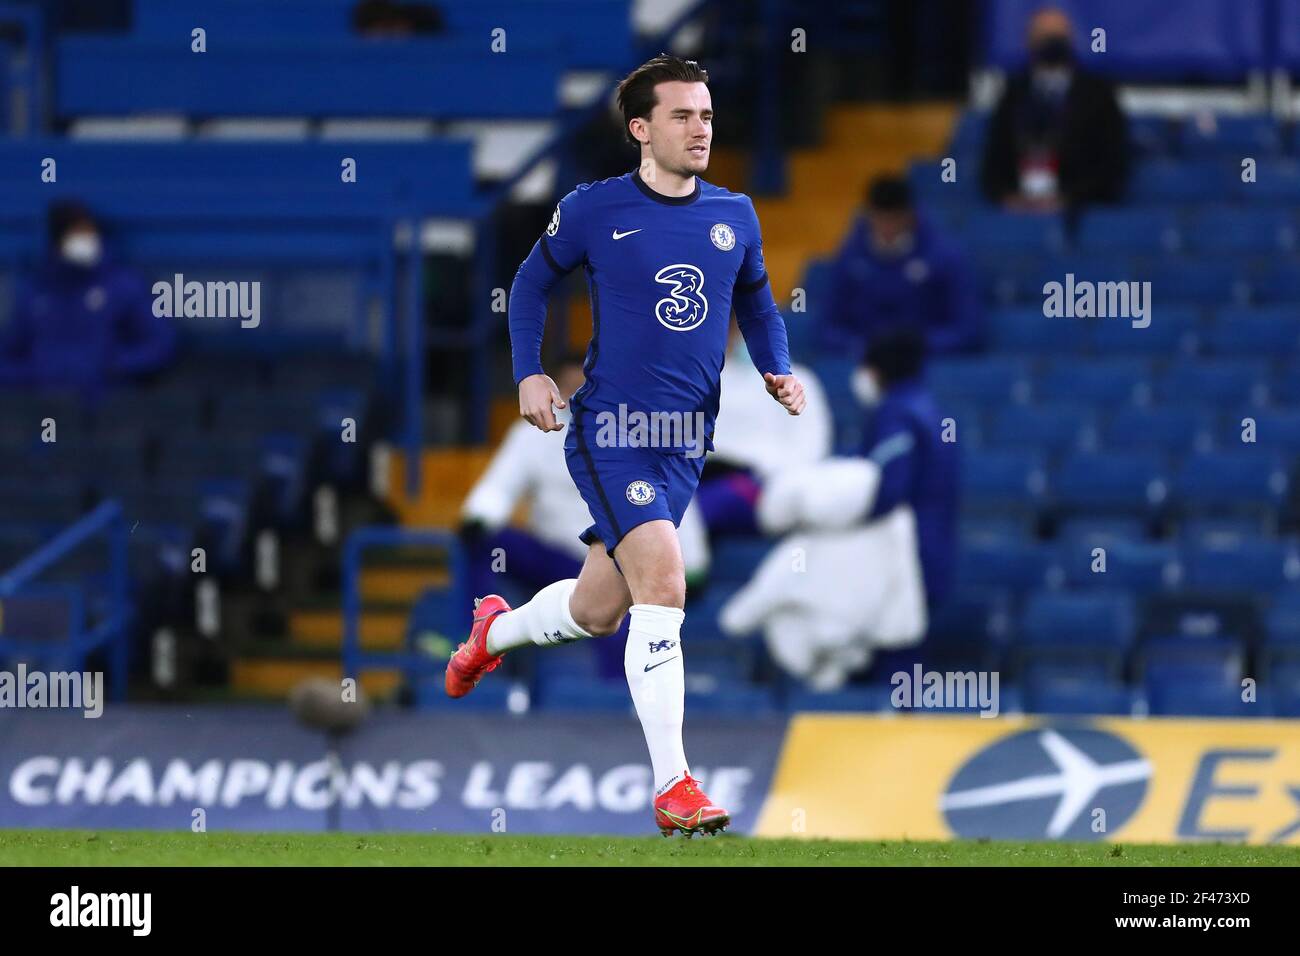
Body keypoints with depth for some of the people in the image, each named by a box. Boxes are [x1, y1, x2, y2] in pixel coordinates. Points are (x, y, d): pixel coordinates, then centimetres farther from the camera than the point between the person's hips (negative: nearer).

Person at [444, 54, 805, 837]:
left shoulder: (735, 215, 6)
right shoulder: (594, 211, -6)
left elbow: (756, 302, 22)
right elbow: (534, 281, 9)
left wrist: (778, 369, 4)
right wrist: (530, 371, -4)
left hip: (687, 444, 5)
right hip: (611, 434, -5)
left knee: (598, 611, 16)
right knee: (663, 582, -22)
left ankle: (496, 630, 51)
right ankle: (673, 787, -20)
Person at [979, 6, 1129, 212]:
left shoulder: (1097, 92, 5)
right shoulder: (1014, 92, 13)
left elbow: (1113, 165, 0)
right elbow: (994, 160, 12)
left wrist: (1067, 199, -11)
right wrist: (1006, 196, -7)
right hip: (1015, 213, 2)